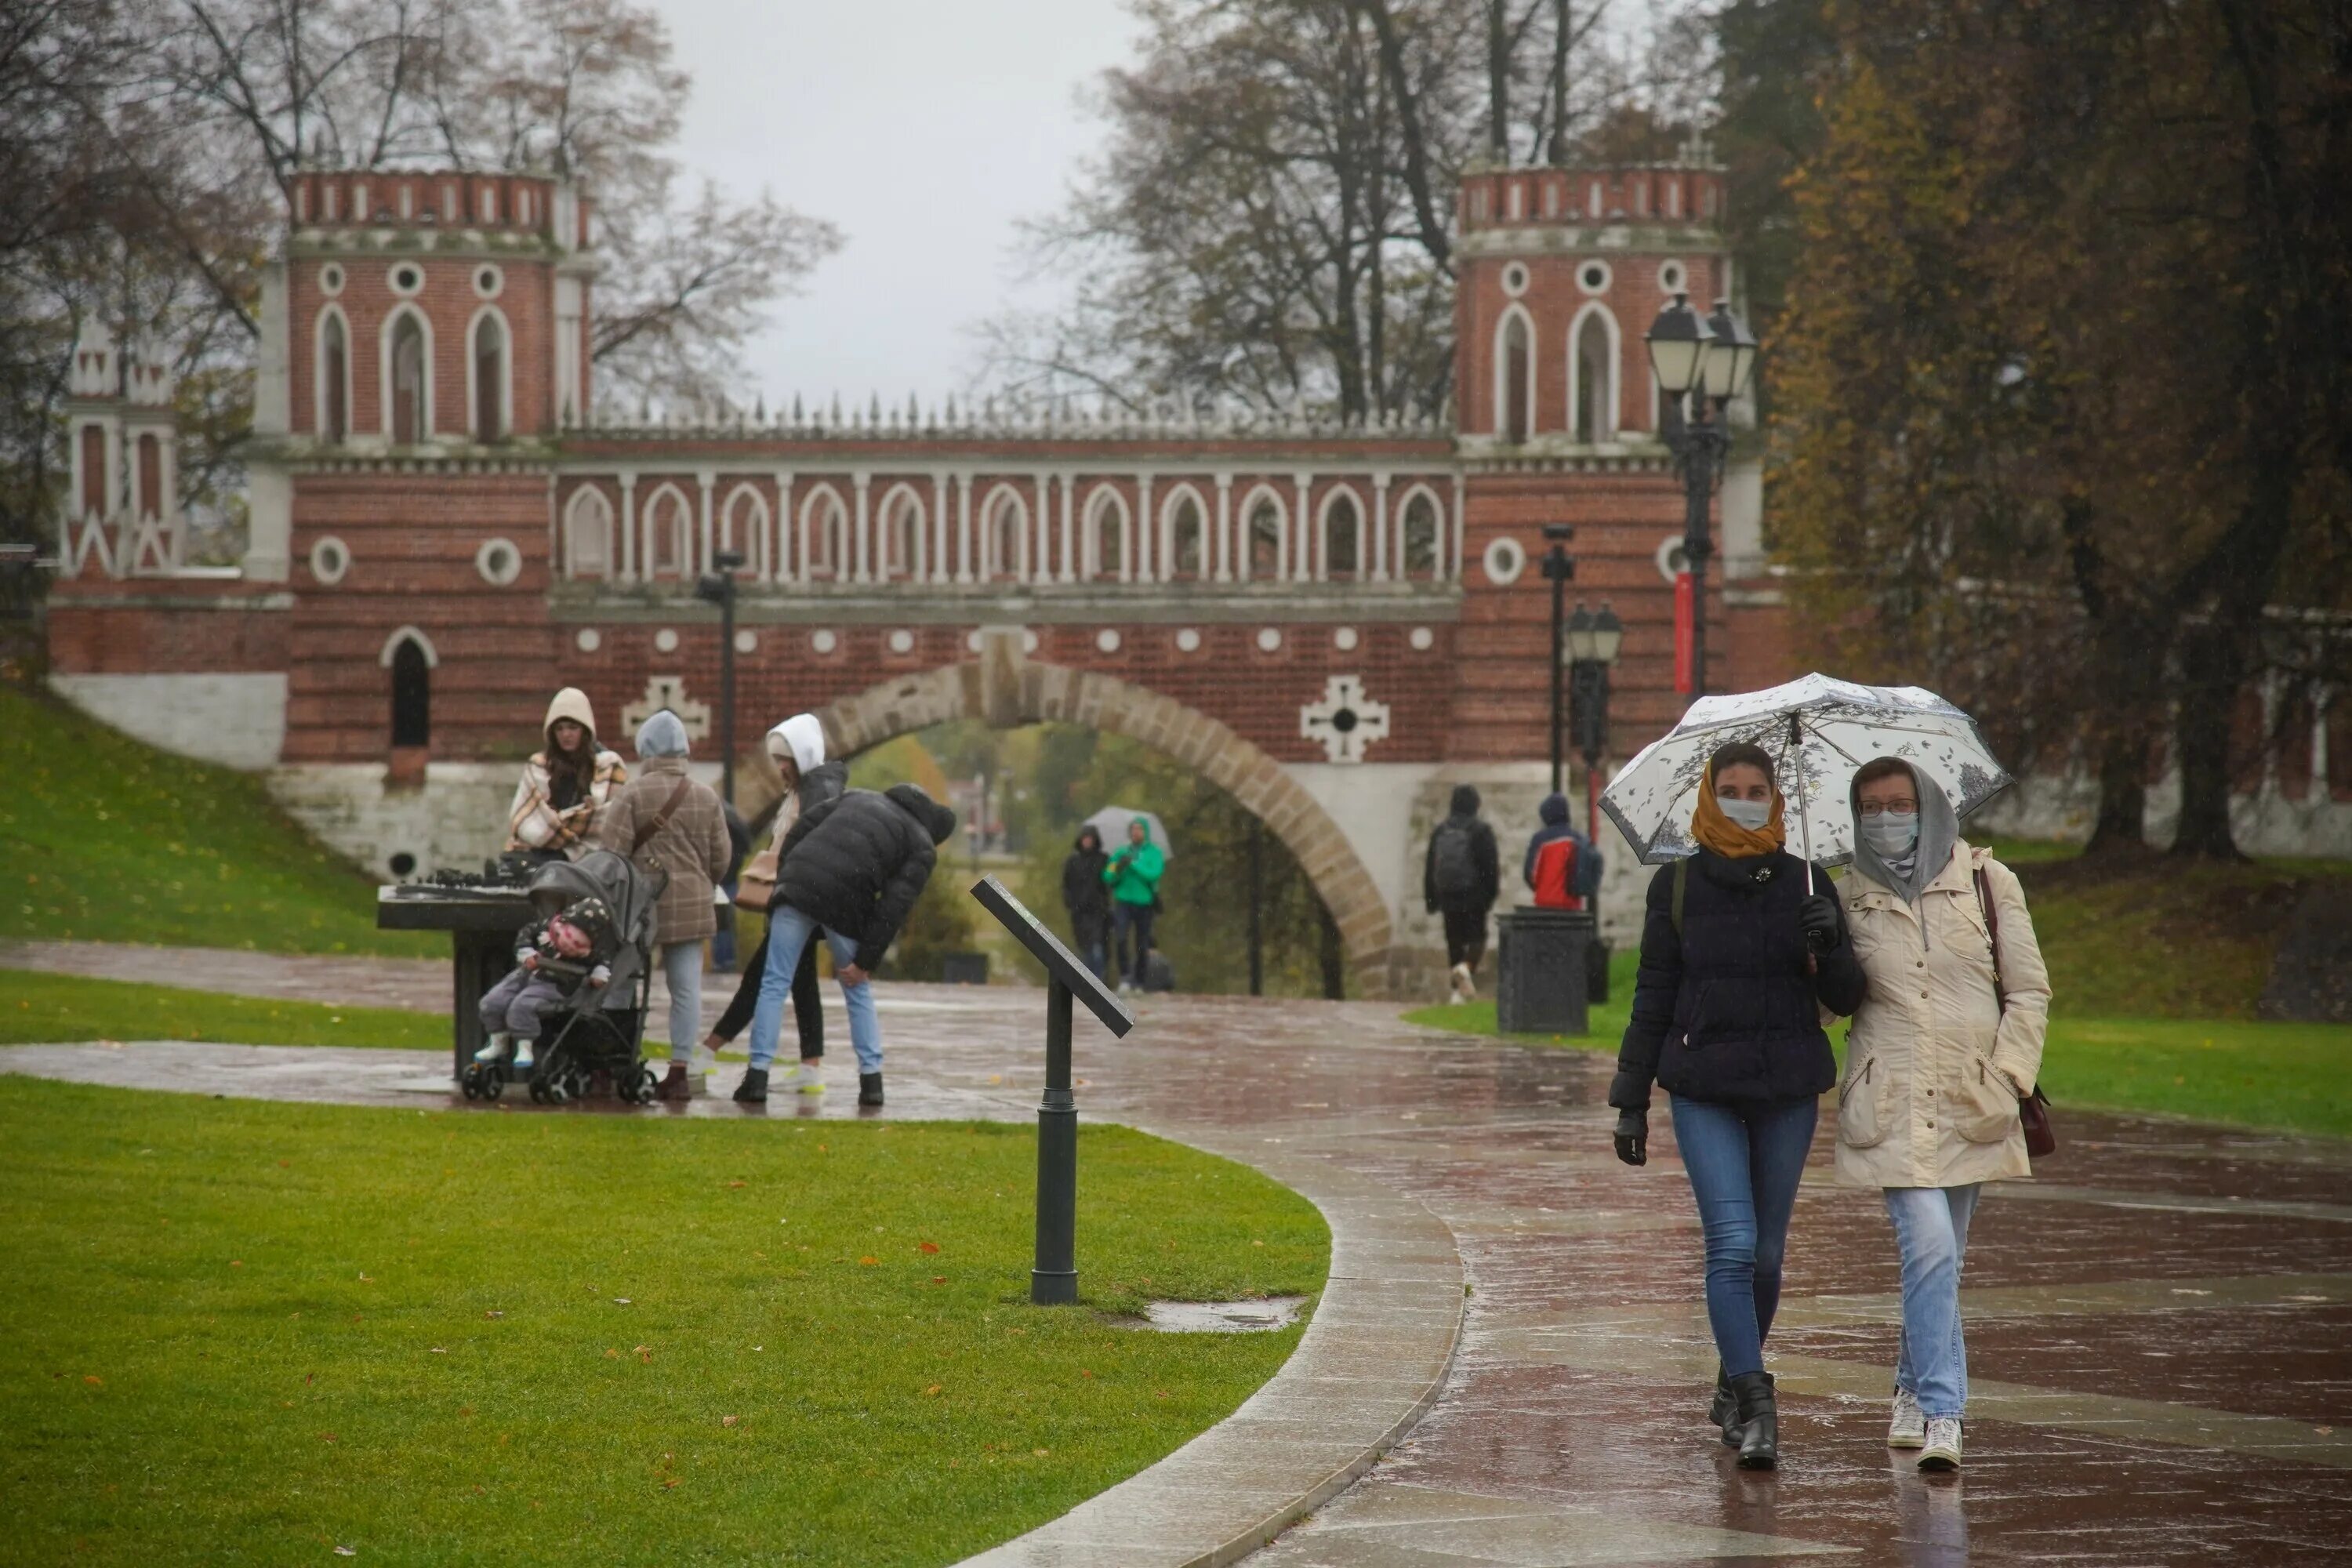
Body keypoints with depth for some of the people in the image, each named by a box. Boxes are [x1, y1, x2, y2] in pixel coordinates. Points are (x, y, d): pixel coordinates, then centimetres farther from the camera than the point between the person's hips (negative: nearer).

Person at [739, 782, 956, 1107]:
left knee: (774, 984, 6)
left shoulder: (858, 797, 29)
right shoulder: (922, 848, 13)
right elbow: (894, 906, 3)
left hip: (797, 885, 2)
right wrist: (865, 961, 4)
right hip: (846, 905, -2)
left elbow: (804, 824, 18)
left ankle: (757, 1076, 0)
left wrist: (783, 878, 19)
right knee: (859, 991, 17)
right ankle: (871, 1079, 14)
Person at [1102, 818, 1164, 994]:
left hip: (1144, 902, -1)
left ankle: (1139, 981, 15)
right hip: (1123, 901, 1)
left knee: (1142, 945, 5)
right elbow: (1108, 877, 6)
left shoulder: (1154, 853, 1)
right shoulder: (1122, 852, 8)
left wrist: (1133, 864, -18)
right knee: (1120, 939, -19)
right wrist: (1117, 870, -15)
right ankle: (1125, 975, -7)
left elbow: (1154, 874, -15)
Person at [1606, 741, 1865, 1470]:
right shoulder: (1677, 886, 2)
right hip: (1704, 1089, -2)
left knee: (1766, 1251, 9)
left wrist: (1830, 949, -18)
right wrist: (1631, 1101, 4)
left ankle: (1733, 1384, 28)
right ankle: (1754, 1408, -18)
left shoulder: (1806, 884, 4)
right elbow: (1652, 998, 6)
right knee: (1732, 1245, -14)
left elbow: (1845, 1000, 3)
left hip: (1788, 1090, 2)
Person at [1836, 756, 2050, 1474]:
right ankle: (1940, 1413, -17)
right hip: (1891, 1104, -1)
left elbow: (2029, 990, 6)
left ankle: (1914, 1387, 33)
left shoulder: (1986, 882, 4)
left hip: (1971, 1105, 1)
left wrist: (2008, 1077, -4)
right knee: (1929, 1247, -17)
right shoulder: (1849, 896, 7)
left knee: (1936, 1255, 10)